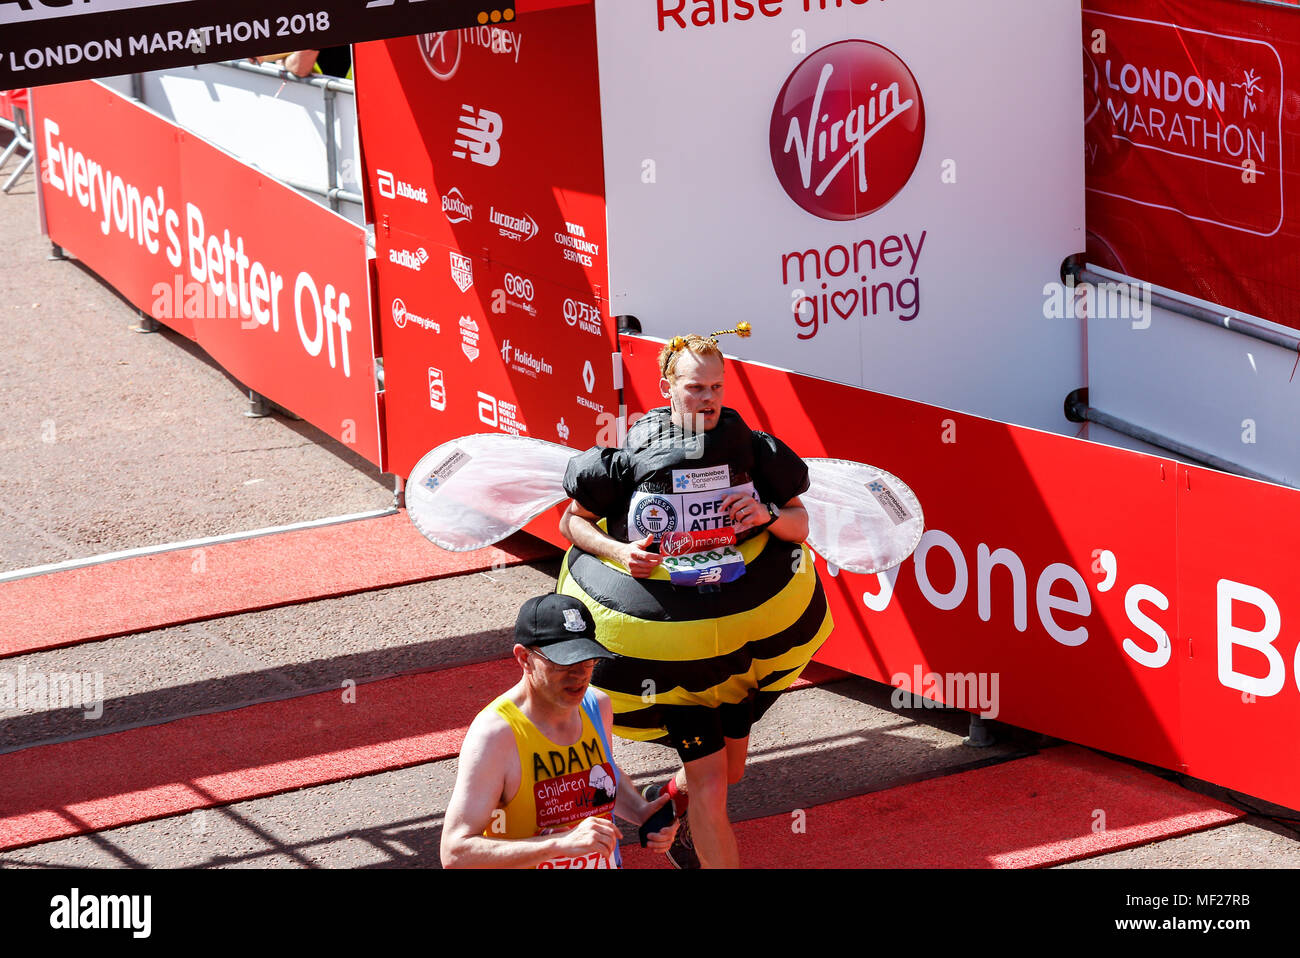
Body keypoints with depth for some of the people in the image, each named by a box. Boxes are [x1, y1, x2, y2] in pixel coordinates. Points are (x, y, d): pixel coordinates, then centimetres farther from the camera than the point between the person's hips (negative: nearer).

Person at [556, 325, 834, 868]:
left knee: (730, 768, 19)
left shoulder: (747, 447, -5)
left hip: (744, 624, 4)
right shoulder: (631, 455, -12)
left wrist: (767, 514, -17)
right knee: (709, 777, -10)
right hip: (667, 639, -4)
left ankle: (670, 801, 51)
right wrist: (617, 551, -17)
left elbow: (800, 523, 4)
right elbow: (572, 521, 1)